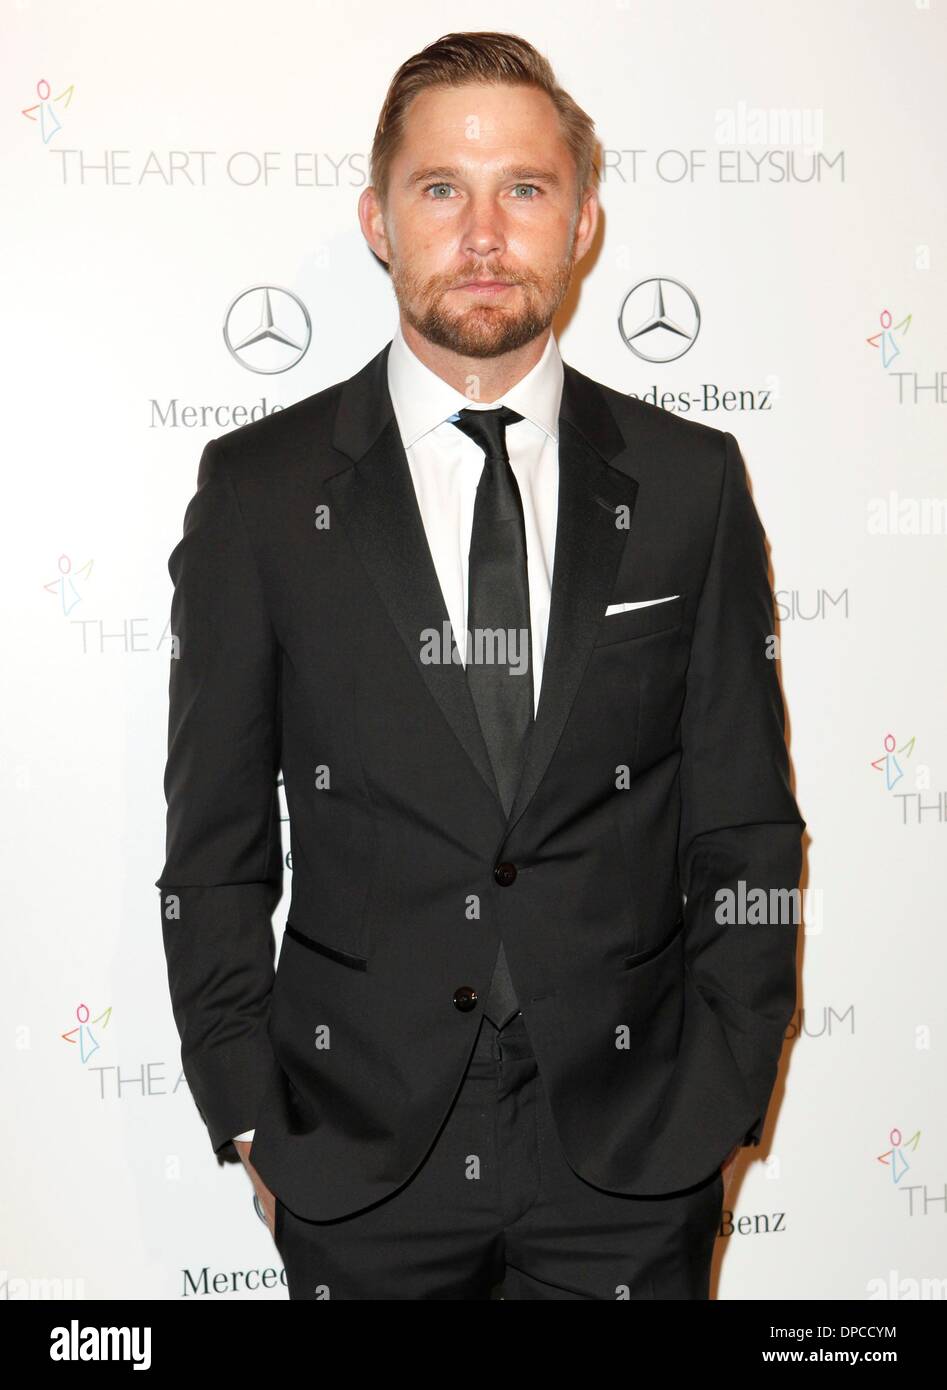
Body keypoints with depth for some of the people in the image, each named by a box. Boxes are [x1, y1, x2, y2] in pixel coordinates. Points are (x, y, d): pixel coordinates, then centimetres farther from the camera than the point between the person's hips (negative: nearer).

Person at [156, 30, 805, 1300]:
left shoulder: (691, 481, 1)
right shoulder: (260, 487, -2)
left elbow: (745, 829, 3)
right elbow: (214, 847, 1)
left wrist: (718, 1103, -2)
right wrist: (252, 1123, -2)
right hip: (359, 1156, 0)